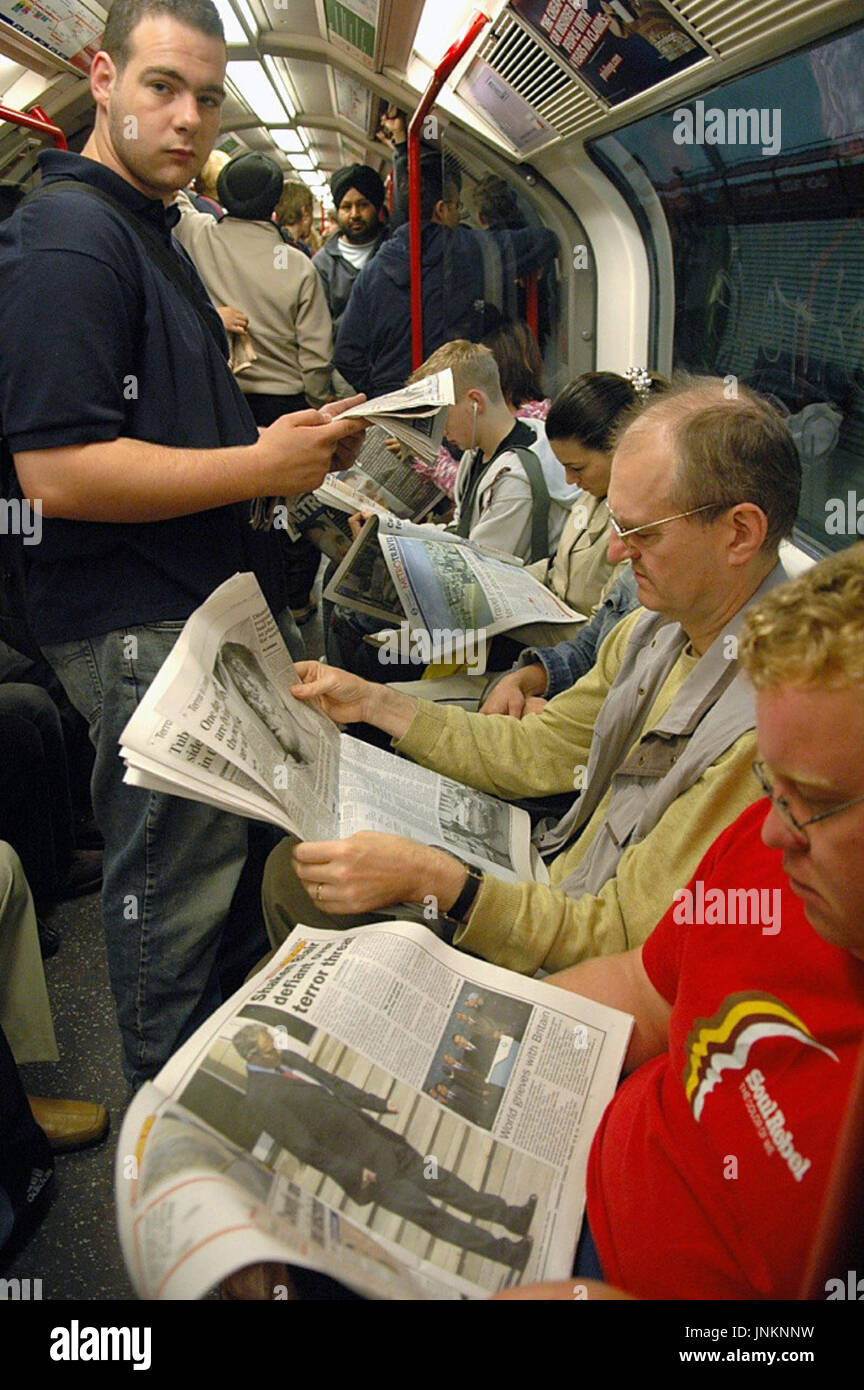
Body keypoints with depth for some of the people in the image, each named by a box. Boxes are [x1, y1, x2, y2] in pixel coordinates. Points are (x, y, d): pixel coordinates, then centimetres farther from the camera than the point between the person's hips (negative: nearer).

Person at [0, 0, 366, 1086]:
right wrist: (264, 466, -18)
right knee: (174, 890, 2)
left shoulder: (149, 233, 20)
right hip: (140, 629, -10)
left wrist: (299, 445, 11)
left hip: (203, 609, 11)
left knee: (215, 864, 20)